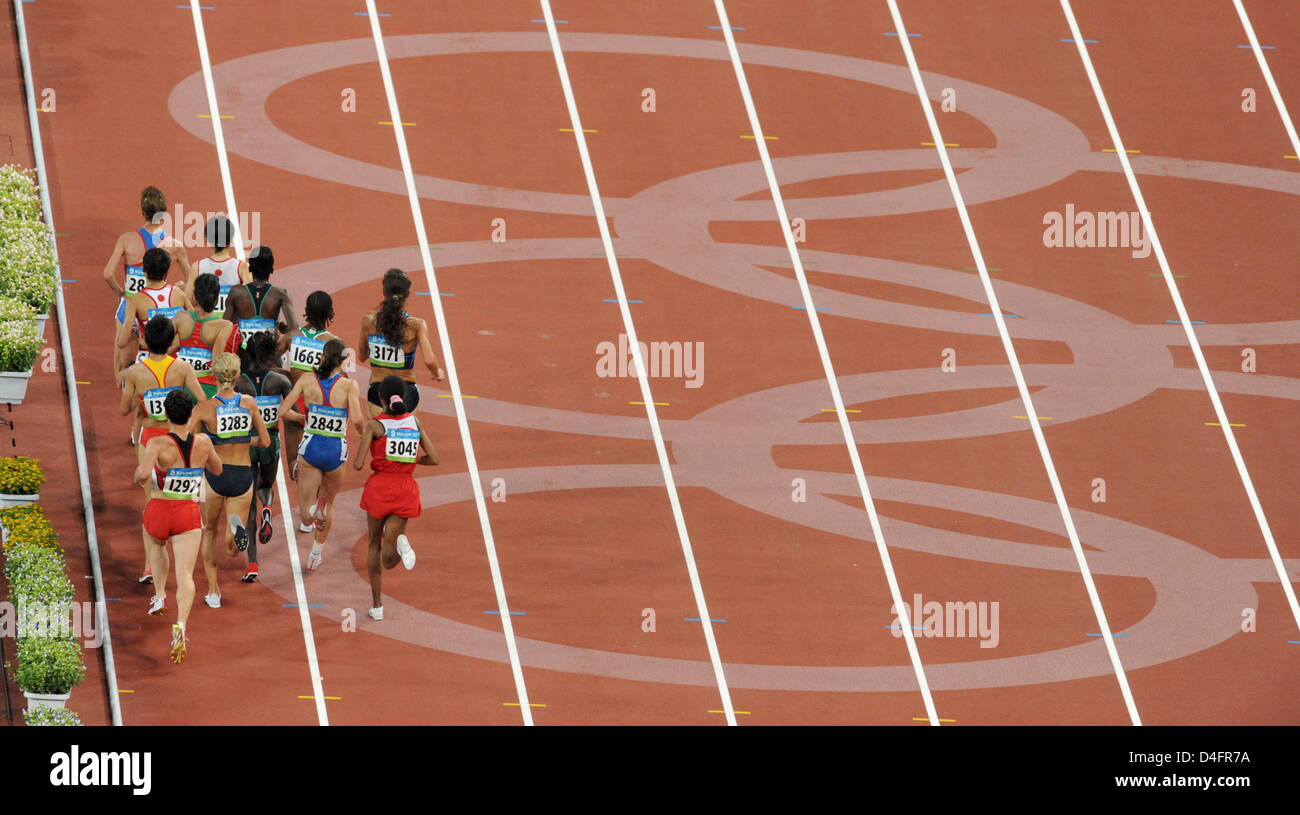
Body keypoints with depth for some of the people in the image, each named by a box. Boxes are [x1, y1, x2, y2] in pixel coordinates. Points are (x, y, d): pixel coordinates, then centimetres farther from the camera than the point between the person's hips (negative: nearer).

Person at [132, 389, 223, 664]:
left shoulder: (158, 444, -13)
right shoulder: (203, 444, -1)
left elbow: (143, 474, -28)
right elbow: (217, 469, 19)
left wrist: (140, 477, -4)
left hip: (159, 511, -1)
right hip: (189, 514, 1)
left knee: (156, 544, 36)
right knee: (185, 574, -8)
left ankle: (160, 595, 31)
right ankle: (181, 624, -29)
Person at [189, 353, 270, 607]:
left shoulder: (204, 408, -12)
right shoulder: (249, 404, -4)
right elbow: (265, 441, 3)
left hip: (215, 474, -1)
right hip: (243, 476, 1)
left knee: (209, 532, 23)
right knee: (232, 549, 6)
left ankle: (213, 592, 18)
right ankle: (236, 526, -31)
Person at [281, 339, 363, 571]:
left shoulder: (307, 381, -3)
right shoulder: (348, 385, -10)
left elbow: (283, 411, -5)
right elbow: (356, 420, -20)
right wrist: (361, 431, 3)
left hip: (310, 447, 0)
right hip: (336, 450, 0)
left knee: (306, 513, 3)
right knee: (328, 501, 23)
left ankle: (313, 510, -31)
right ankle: (317, 553, 20)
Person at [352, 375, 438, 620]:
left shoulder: (374, 424, -7)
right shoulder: (415, 422, 4)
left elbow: (358, 464, -12)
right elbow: (433, 459, 4)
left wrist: (357, 461, 11)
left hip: (380, 487, -2)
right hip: (406, 490, 2)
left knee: (375, 545, 20)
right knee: (388, 560, 3)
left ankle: (377, 606, 19)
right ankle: (400, 544, -32)